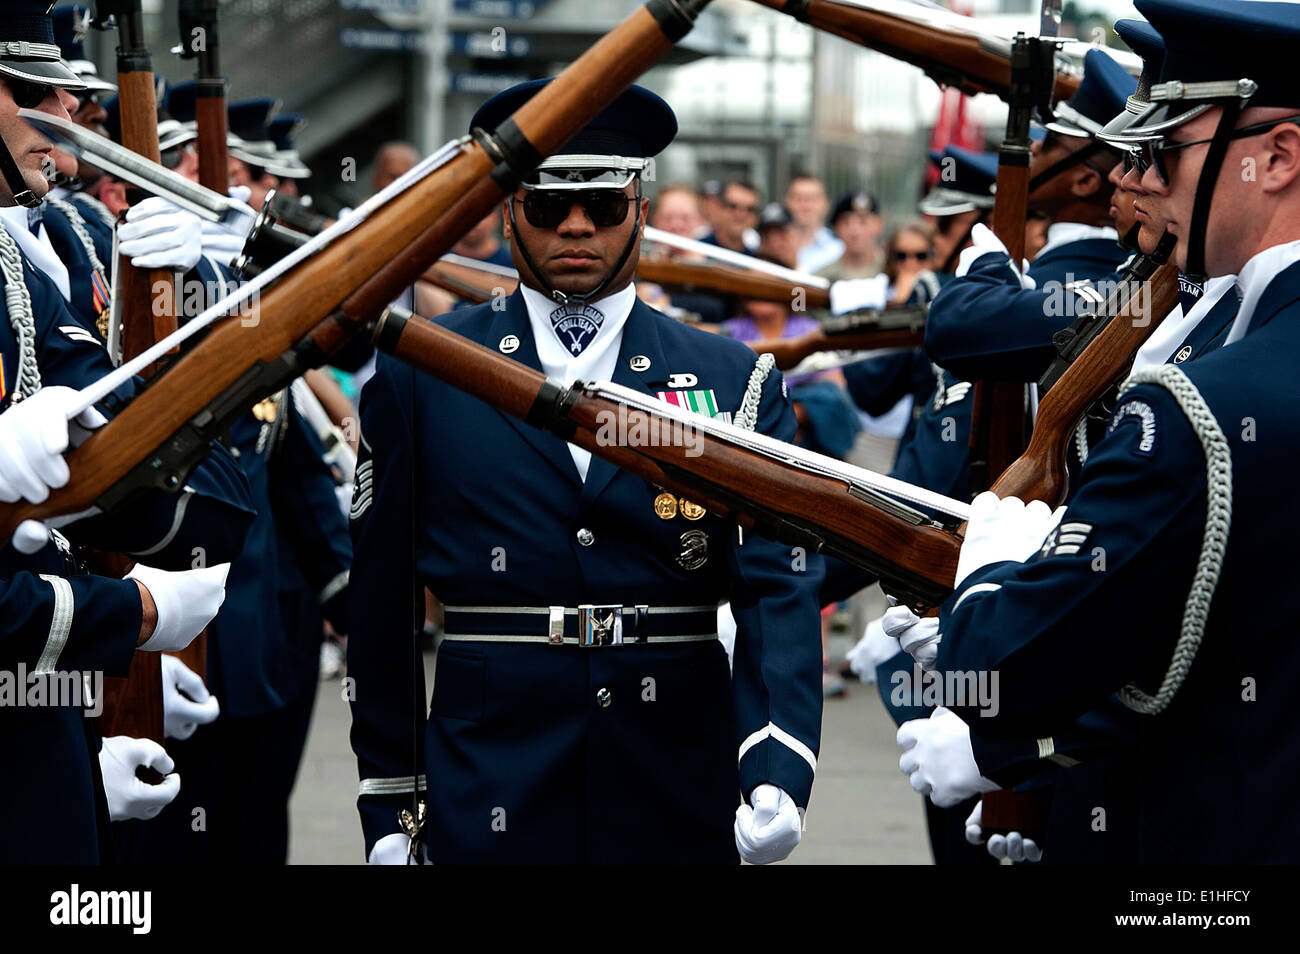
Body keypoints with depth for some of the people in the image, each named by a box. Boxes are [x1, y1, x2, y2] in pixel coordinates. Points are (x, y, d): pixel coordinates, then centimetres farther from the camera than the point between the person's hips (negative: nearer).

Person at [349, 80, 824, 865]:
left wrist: (779, 767, -21)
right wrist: (389, 803, 4)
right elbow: (382, 601, 5)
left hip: (680, 800, 1)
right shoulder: (417, 378, 5)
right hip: (488, 806, -1)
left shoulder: (736, 383, 5)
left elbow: (780, 585, -5)